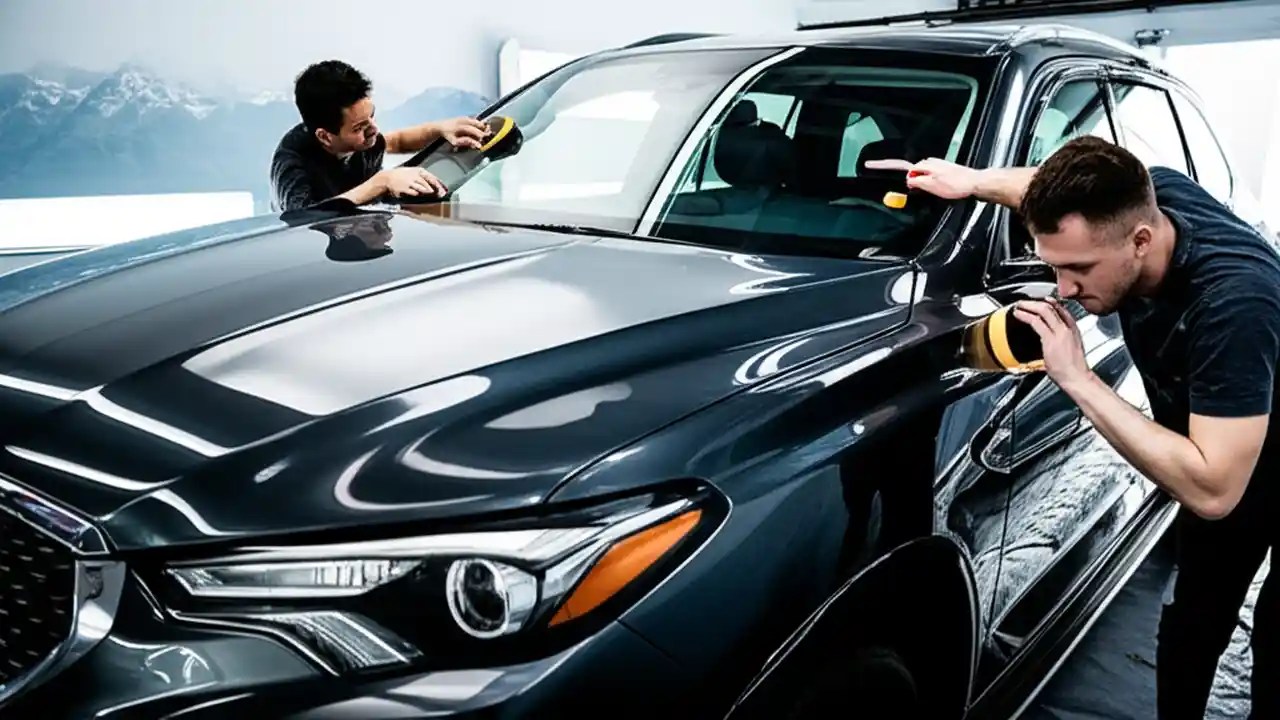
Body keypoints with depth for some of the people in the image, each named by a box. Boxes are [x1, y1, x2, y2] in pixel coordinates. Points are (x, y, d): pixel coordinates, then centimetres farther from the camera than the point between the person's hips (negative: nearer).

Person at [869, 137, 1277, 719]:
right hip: (1216, 461, 6)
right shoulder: (1141, 196, -24)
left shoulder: (1233, 301, -44)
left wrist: (1077, 379, -44)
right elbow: (1062, 187, 3)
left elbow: (1211, 491, -45)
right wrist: (973, 180, -13)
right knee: (1189, 634, 13)